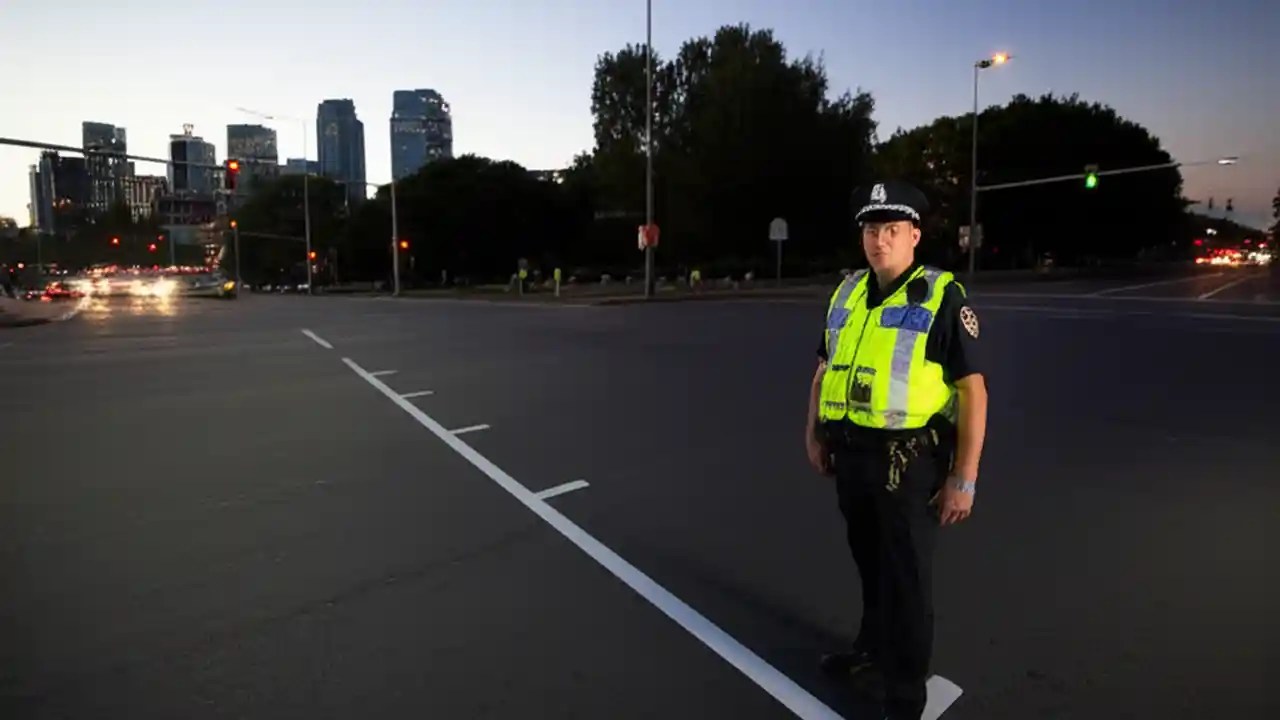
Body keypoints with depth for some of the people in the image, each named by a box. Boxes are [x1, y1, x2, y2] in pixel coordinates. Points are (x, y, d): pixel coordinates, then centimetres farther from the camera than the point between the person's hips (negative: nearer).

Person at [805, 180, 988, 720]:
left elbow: (973, 390, -13)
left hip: (908, 460, -5)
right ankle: (872, 652, 46)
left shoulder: (941, 297, -11)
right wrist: (814, 433, 12)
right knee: (871, 565, 23)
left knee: (906, 578, 7)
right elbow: (825, 368, 17)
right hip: (850, 454, 6)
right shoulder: (847, 294, 7)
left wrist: (964, 478, -15)